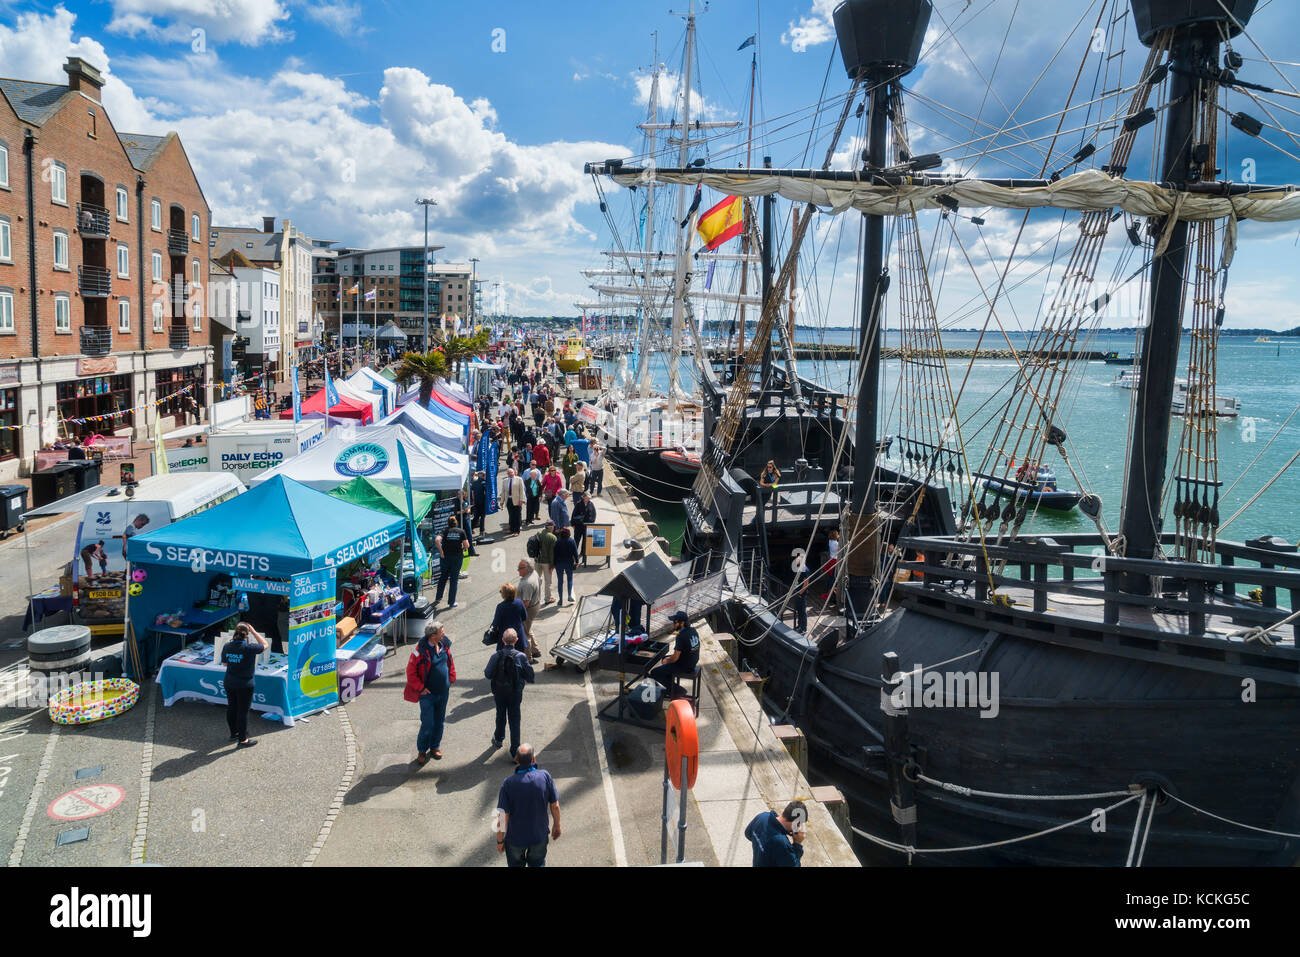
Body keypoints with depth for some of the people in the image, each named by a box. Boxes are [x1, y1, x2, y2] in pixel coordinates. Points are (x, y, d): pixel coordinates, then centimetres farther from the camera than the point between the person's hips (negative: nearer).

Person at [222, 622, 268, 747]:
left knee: (231, 708, 19)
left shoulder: (227, 646, -4)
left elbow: (224, 663, 9)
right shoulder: (249, 648, -21)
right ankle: (243, 739, 10)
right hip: (244, 685, -6)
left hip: (229, 683, 6)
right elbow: (264, 645, -4)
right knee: (243, 711, 3)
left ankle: (234, 733, 35)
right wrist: (253, 631, -4)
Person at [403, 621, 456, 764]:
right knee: (428, 724, -1)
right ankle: (422, 751, 19)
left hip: (443, 692, 6)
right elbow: (411, 671, -15)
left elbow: (450, 661, 16)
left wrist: (451, 678, 10)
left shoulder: (444, 644, -2)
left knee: (440, 721, 17)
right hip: (428, 693, -6)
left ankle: (435, 746, 36)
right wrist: (420, 688, -14)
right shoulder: (421, 650, -21)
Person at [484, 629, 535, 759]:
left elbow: (488, 675, -9)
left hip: (499, 692, 1)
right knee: (514, 720, 10)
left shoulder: (496, 656, -16)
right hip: (515, 693, -1)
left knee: (500, 716, 24)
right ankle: (515, 750, 11)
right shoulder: (521, 656, -18)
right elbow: (530, 677, -12)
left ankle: (498, 739, 46)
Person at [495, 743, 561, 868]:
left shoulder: (508, 783, -25)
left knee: (516, 864, 27)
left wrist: (499, 840, -3)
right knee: (538, 863, 27)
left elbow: (503, 818, -19)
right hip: (539, 834, 1)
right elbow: (555, 806, -10)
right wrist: (556, 825, 8)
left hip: (515, 837, -1)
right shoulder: (545, 776, -21)